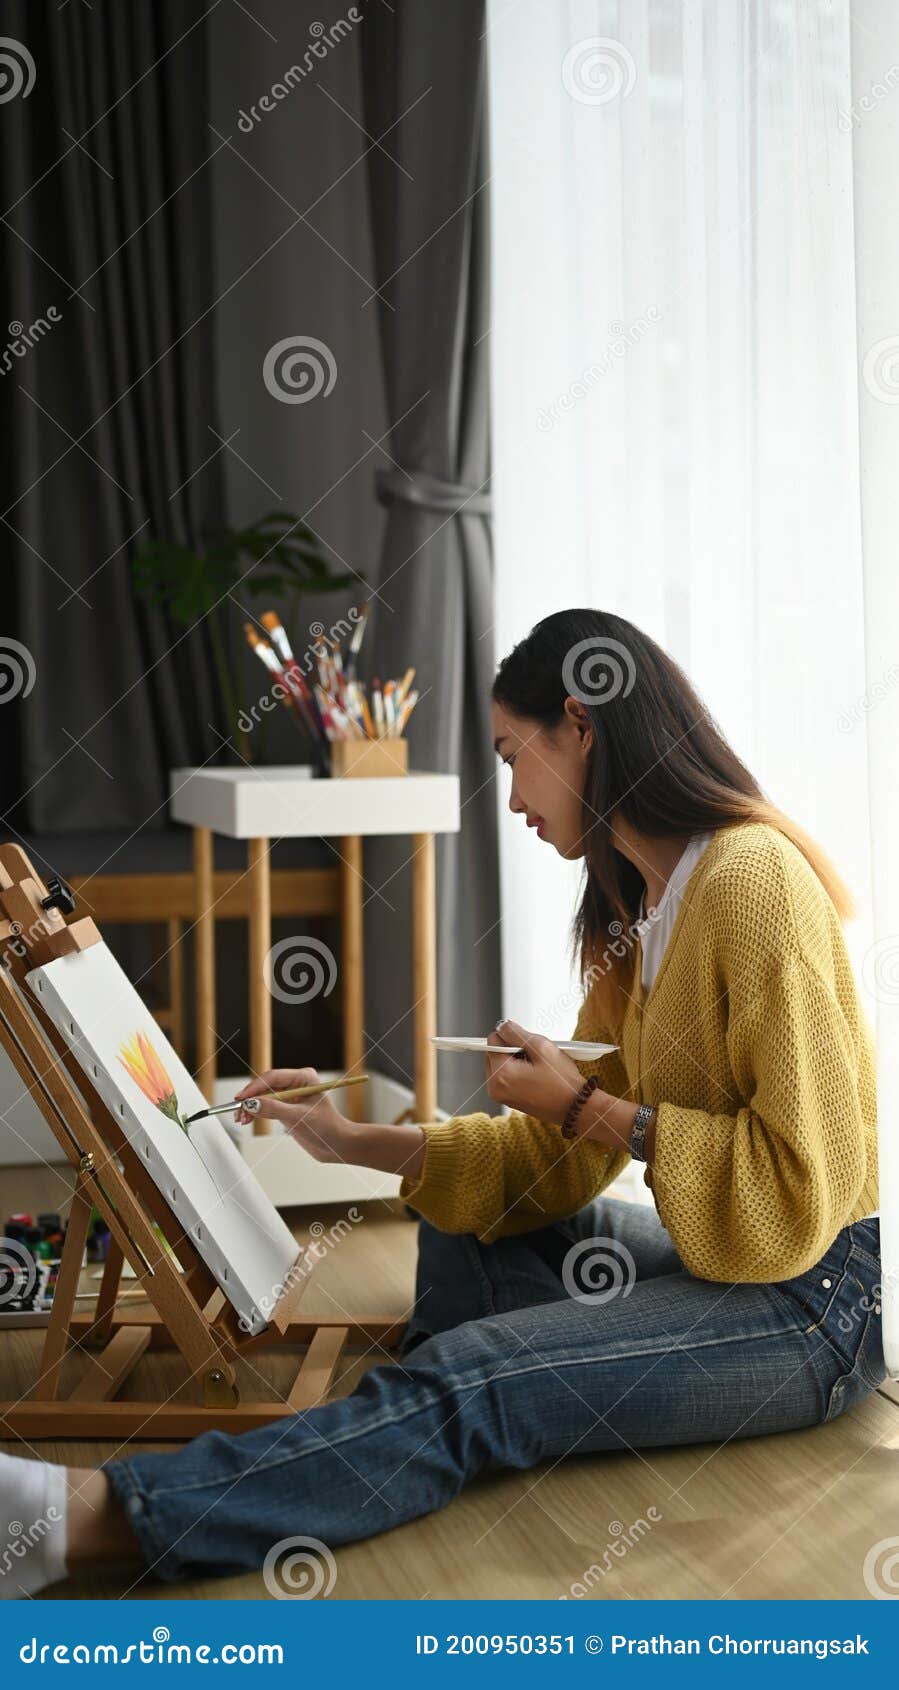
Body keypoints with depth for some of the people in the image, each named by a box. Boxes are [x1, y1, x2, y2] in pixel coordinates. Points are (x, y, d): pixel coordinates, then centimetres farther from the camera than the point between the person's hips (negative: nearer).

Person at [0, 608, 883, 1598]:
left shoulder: (752, 883, -20)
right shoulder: (643, 908, 11)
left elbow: (802, 1185, -24)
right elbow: (563, 1161, 10)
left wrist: (583, 1107, -18)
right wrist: (354, 1143, 4)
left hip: (815, 1302, -10)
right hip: (712, 1262, 10)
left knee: (466, 1381, -23)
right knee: (463, 1235, 16)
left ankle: (98, 1515, -25)